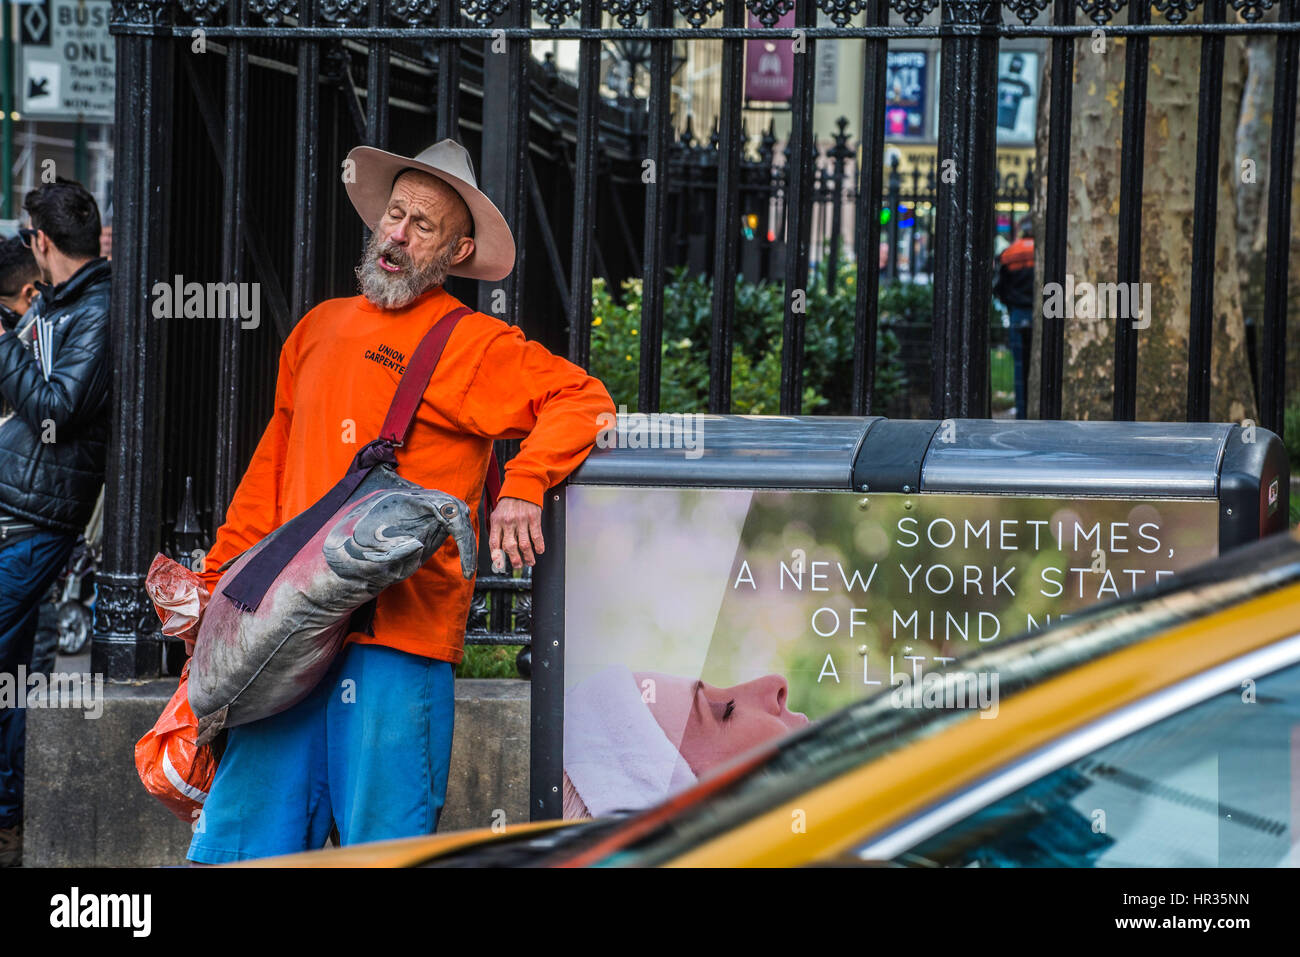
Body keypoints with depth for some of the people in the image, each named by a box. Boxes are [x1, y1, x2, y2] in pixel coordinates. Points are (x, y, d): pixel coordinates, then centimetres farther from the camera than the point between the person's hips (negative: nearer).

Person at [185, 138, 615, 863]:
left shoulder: (477, 345, 0)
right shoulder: (321, 328, 17)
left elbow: (584, 399, -8)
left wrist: (523, 488, -22)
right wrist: (216, 583, 20)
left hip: (398, 636, -5)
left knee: (381, 842, -3)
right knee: (238, 841, 5)